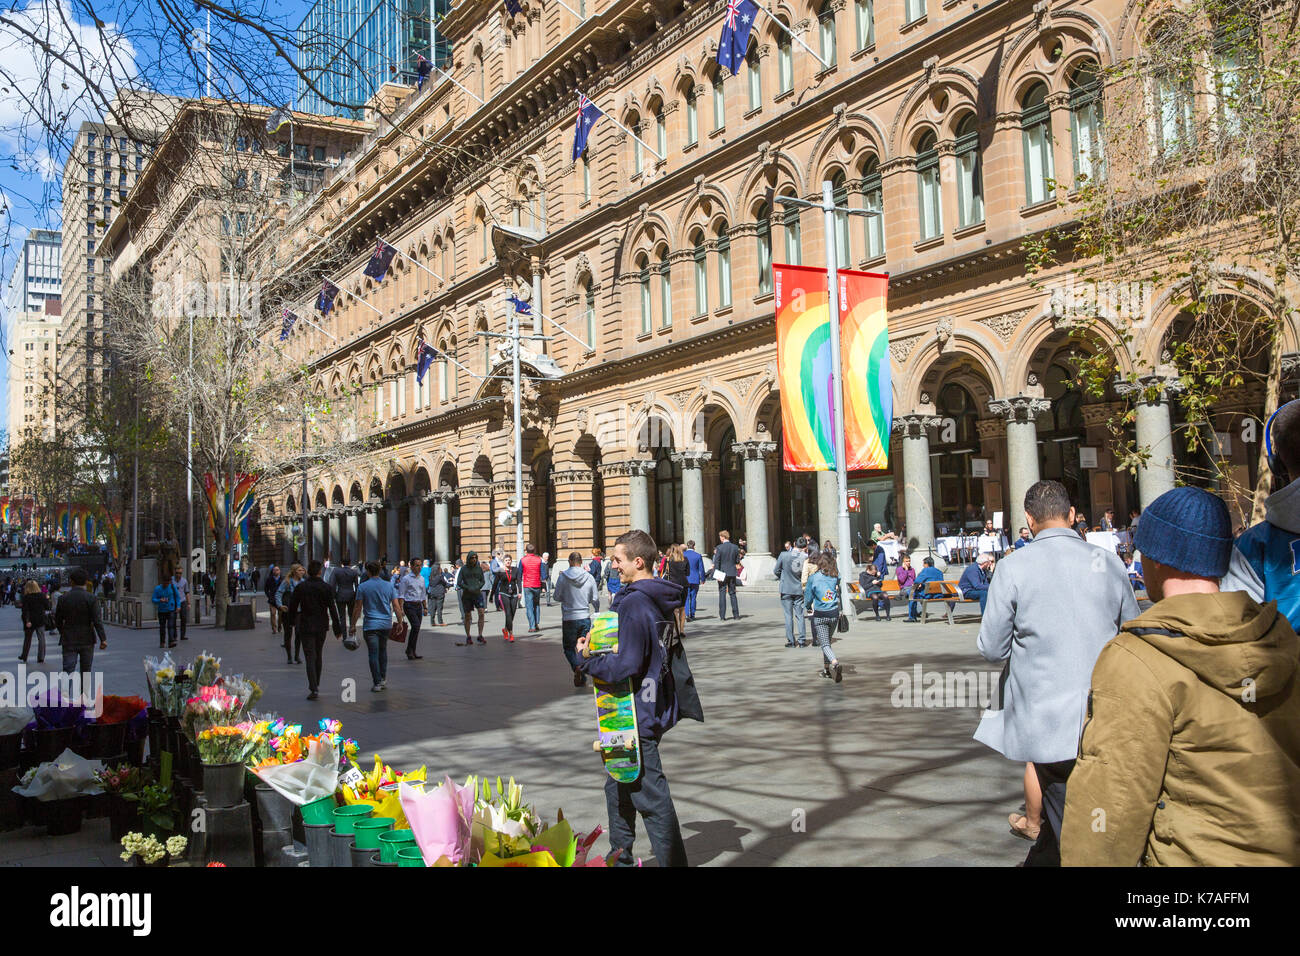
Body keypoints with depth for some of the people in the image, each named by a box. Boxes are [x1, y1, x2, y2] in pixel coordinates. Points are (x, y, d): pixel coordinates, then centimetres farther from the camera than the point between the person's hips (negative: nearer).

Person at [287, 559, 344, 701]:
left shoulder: (300, 587, -5)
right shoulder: (326, 588, -5)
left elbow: (292, 607, 0)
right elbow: (333, 609, -6)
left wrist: (295, 622, 17)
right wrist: (338, 630, -2)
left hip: (305, 626, -1)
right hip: (321, 626, 1)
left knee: (310, 657, -3)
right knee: (318, 656, 17)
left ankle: (313, 689, -14)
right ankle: (316, 685, 27)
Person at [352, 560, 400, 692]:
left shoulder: (362, 587, -5)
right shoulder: (389, 585, 3)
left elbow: (357, 608, -4)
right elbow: (396, 606, 1)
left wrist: (353, 625, 4)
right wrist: (400, 622, 9)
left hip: (370, 625, -3)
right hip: (386, 624, 3)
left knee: (373, 654, 0)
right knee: (383, 651, 19)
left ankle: (377, 683, -1)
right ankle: (383, 679, 20)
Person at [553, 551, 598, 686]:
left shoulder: (563, 577, -9)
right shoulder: (589, 577, -4)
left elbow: (557, 597, -4)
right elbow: (595, 598, 1)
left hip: (569, 618, -2)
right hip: (585, 617, 2)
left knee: (568, 647, 10)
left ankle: (577, 666, -17)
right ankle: (582, 677, 15)